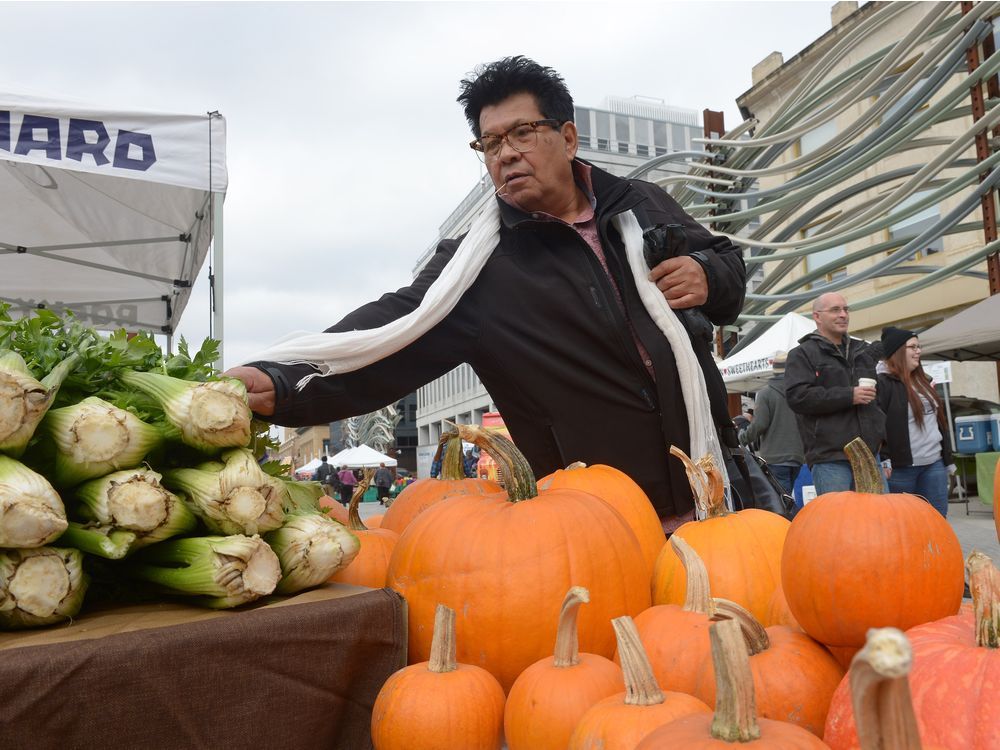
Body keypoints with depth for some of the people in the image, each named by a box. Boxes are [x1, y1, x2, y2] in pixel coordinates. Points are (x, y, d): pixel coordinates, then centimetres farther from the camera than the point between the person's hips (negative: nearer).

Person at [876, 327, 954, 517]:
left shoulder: (924, 381, 17)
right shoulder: (883, 384, -9)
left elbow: (938, 420, 21)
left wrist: (947, 458, 18)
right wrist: (883, 462, -20)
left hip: (934, 464, 8)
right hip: (901, 467, -7)